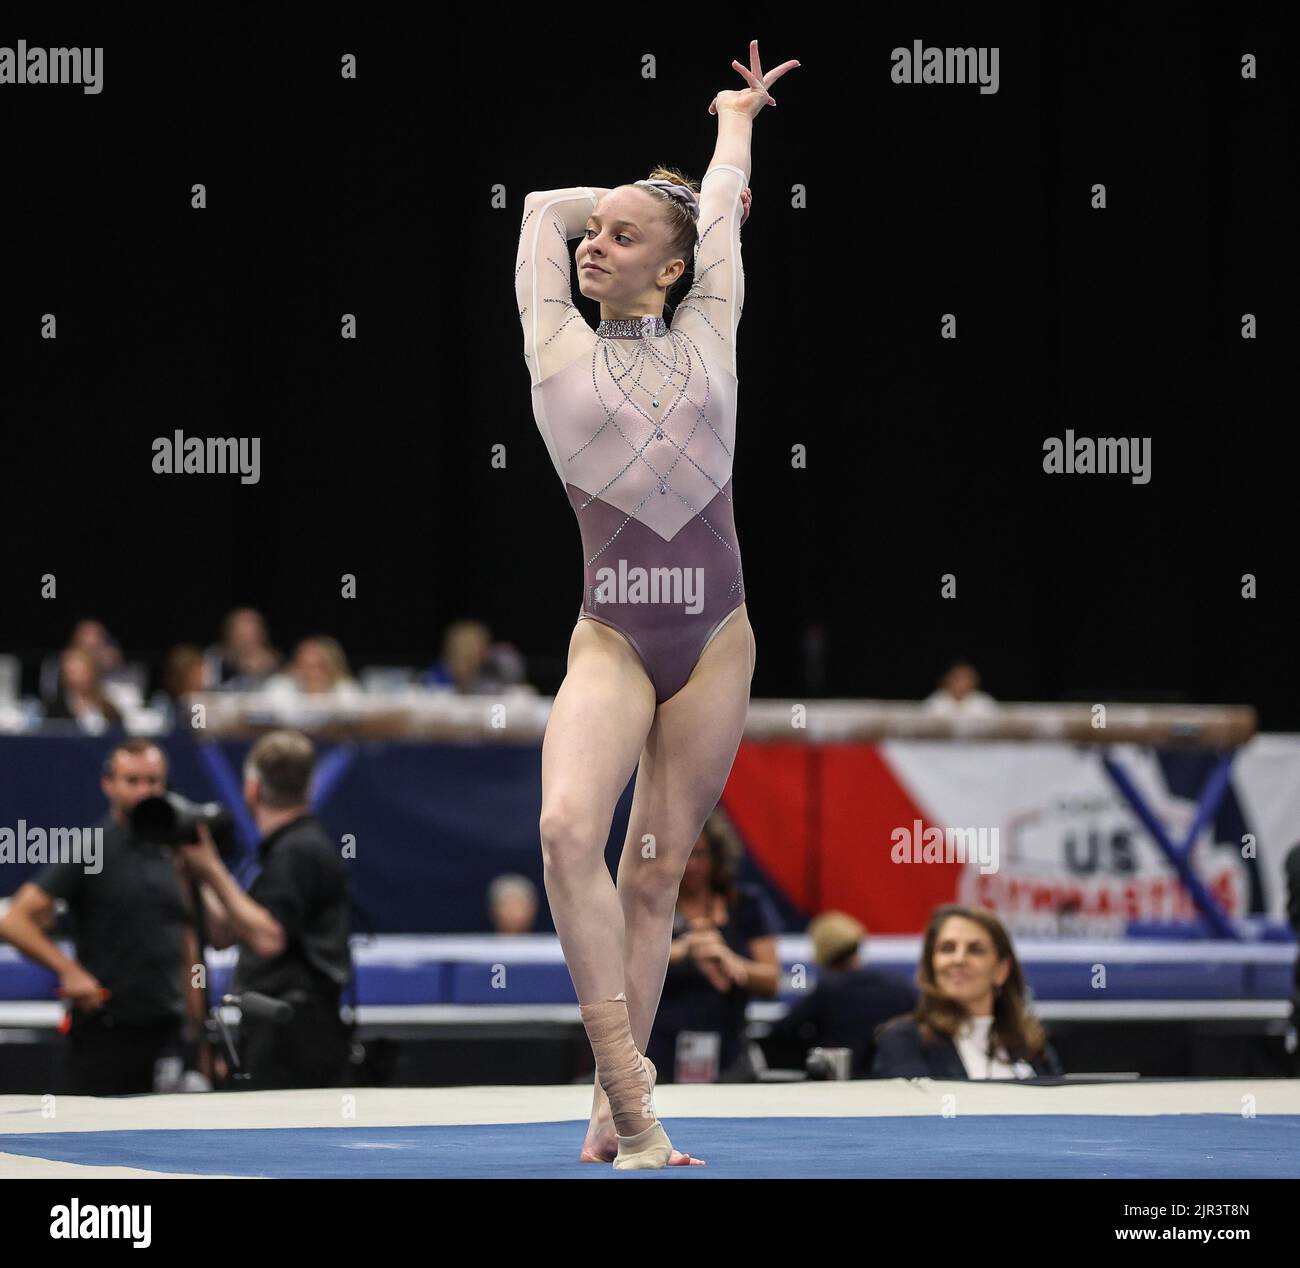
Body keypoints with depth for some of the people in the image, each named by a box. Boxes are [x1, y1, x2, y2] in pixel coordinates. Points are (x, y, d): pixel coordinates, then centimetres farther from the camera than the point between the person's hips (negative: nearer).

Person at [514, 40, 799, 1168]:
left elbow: (722, 207, 21)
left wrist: (737, 115, 37)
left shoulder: (706, 338, 9)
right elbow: (546, 206, 17)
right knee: (569, 829, -25)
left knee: (658, 868, 4)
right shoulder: (559, 349, 7)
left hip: (715, 642, 2)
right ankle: (632, 1097, -26)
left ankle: (616, 1115, 9)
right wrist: (643, 193, 30)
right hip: (610, 640, -2)